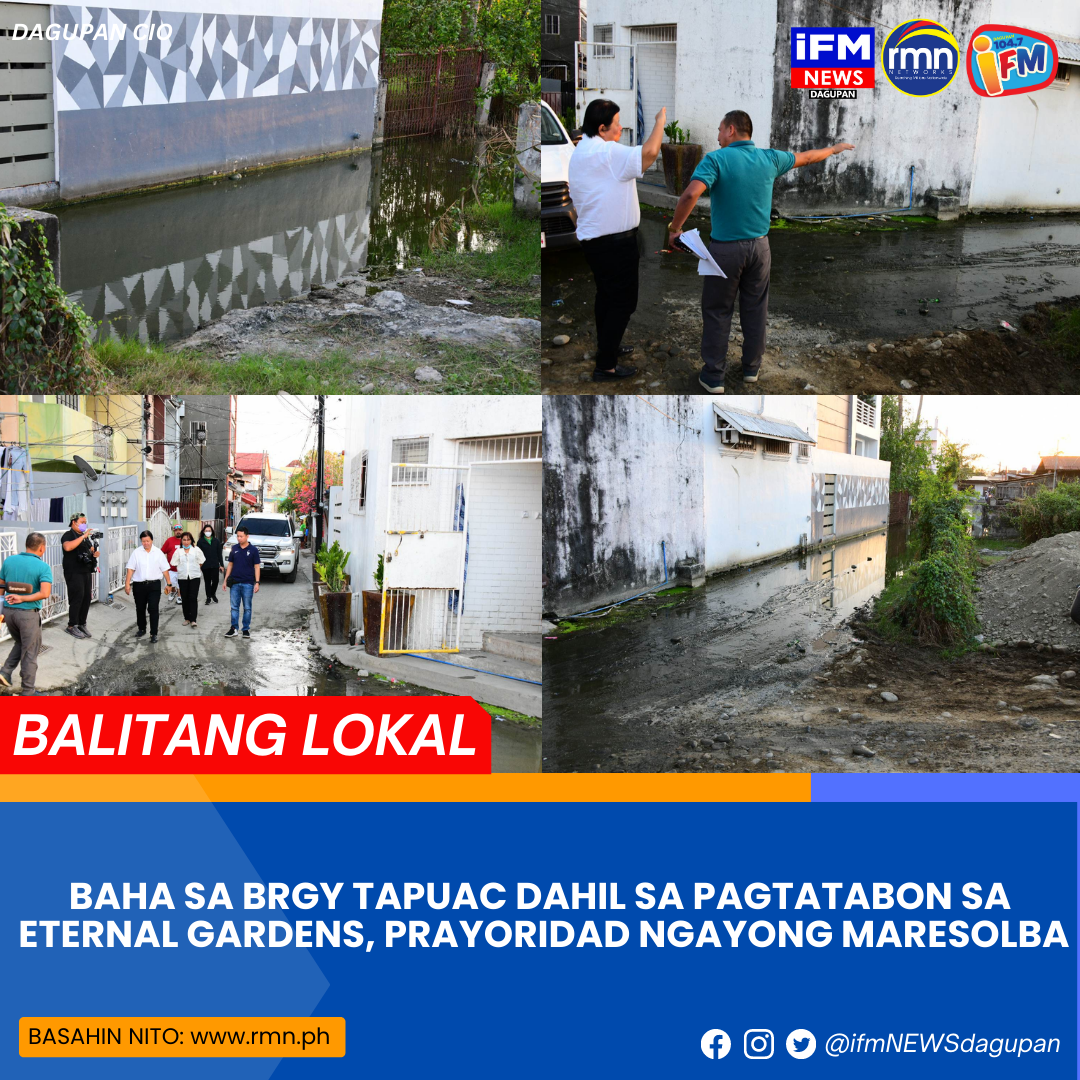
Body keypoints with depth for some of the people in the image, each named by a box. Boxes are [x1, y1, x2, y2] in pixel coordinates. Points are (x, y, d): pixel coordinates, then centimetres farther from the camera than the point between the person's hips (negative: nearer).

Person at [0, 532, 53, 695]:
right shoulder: (43, 567, -12)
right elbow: (45, 593, -24)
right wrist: (22, 599, -17)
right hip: (28, 613, -5)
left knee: (20, 643, 29)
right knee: (30, 652, 7)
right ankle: (28, 692, 12)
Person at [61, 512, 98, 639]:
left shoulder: (85, 536, 19)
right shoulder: (68, 535, -7)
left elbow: (91, 550, 31)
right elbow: (68, 547, -28)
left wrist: (94, 553, 7)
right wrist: (83, 537, -28)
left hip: (86, 572, 8)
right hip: (74, 573, -8)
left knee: (87, 598, 6)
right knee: (77, 597, -10)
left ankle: (82, 625, 15)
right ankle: (71, 626, -2)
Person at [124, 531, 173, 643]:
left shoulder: (158, 553, 2)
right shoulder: (136, 552, 1)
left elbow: (165, 570, 5)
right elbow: (130, 569, 0)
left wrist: (168, 584, 3)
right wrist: (127, 583, -6)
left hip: (154, 585, -1)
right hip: (139, 585, 1)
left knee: (153, 609, -8)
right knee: (140, 608, 14)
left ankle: (154, 634, -5)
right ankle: (142, 629, 34)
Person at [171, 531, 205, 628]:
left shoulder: (196, 550, 2)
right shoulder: (178, 551, 5)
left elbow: (200, 563, 7)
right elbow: (175, 564, 9)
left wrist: (194, 570, 7)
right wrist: (182, 570, 6)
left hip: (194, 577, -2)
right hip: (182, 577, 2)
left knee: (193, 598, -9)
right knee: (185, 599, 5)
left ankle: (193, 619, -11)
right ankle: (187, 618, 15)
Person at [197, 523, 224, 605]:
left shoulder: (216, 541, 8)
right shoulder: (201, 541, 2)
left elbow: (219, 554, 10)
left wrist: (221, 564, 6)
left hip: (215, 565, 1)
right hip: (205, 566, -1)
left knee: (215, 581, -3)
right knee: (207, 582, 4)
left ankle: (213, 594, 23)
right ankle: (208, 597, 15)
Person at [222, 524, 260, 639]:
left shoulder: (253, 550, -3)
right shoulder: (234, 548, 6)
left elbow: (257, 567, -2)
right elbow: (230, 564, 12)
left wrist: (257, 582, -9)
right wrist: (225, 580, 9)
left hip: (248, 583, -3)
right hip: (235, 582, 3)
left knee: (247, 608, 5)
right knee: (234, 607, 4)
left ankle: (246, 629, 12)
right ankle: (233, 629, 8)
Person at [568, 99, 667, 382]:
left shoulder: (580, 152, 11)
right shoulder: (605, 153, -22)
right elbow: (648, 153, -32)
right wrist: (660, 121, -17)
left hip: (592, 238, 10)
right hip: (614, 240, -10)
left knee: (607, 294, 25)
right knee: (623, 300, -2)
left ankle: (607, 346, 40)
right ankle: (606, 365, 0)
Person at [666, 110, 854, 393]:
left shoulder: (716, 159, -14)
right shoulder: (769, 158, 2)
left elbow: (691, 194, -29)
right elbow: (806, 157, 20)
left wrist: (674, 228, -16)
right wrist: (834, 149, 39)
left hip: (725, 249, -4)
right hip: (759, 246, 4)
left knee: (717, 312, 6)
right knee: (755, 310, 17)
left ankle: (713, 377, 10)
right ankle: (751, 368, 28)